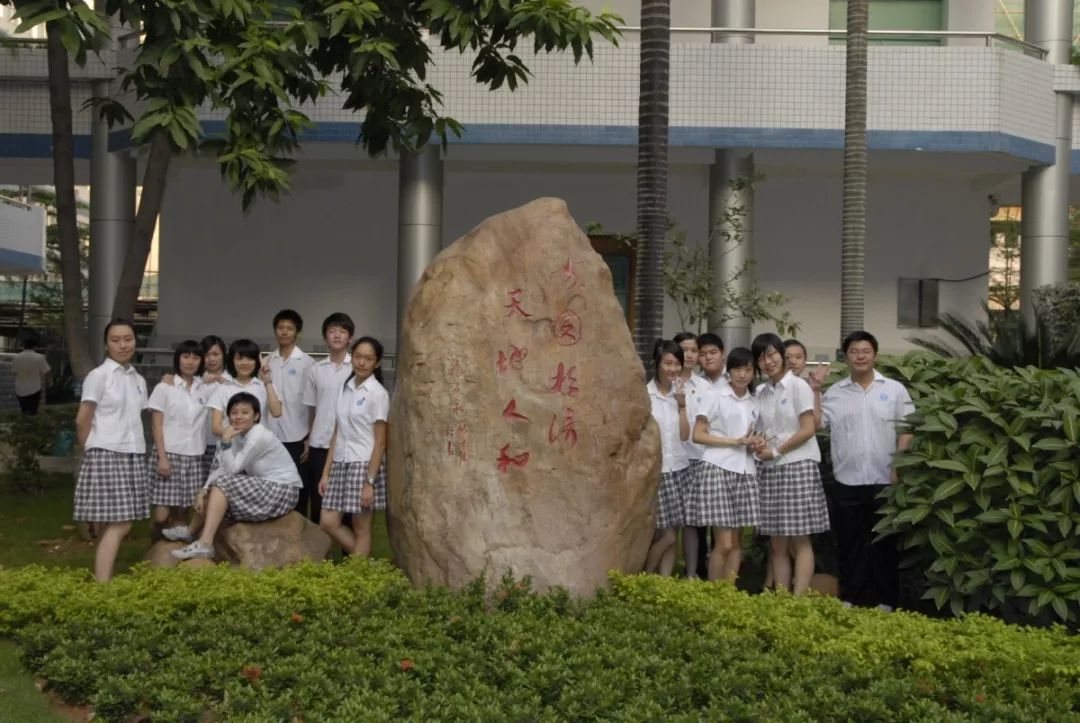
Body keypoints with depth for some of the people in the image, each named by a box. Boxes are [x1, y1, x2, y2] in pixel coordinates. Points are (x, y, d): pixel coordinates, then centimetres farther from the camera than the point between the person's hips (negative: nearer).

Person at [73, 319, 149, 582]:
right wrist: (93, 449, 3)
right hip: (106, 455, -6)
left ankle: (105, 581, 10)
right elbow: (82, 420, -5)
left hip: (134, 455, 6)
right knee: (117, 525, -14)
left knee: (113, 526, 4)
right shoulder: (98, 375, -6)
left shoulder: (139, 380, 14)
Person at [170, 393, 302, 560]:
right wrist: (204, 491, -8)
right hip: (264, 487, 9)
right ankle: (193, 531, 29)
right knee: (212, 489, 9)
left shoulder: (259, 437, -20)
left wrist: (226, 441, -19)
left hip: (282, 491, -9)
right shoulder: (239, 435, 6)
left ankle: (205, 544, -20)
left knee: (223, 483, -17)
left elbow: (232, 469, -21)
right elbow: (223, 468, 3)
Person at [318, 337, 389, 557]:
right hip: (341, 464, 7)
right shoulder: (345, 388, 10)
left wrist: (370, 481, -15)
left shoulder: (378, 393, -8)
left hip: (364, 465, -6)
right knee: (328, 523, 3)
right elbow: (337, 434, 12)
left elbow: (380, 442, -10)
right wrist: (326, 472, 8)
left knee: (361, 530, 1)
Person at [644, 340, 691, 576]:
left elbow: (685, 435, 3)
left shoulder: (680, 393, 7)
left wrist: (682, 406, -7)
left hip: (679, 469, 5)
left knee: (672, 534, 6)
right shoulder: (645, 394, -8)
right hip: (656, 470, -5)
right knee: (666, 535, -5)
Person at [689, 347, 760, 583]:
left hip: (745, 472, 6)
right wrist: (734, 441, -13)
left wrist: (755, 443, 0)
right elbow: (698, 435, -6)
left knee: (736, 543, 6)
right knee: (724, 544, -9)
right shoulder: (715, 398, -2)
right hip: (719, 470, -5)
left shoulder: (754, 403, 14)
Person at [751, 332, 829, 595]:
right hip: (769, 470, 5)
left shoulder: (798, 386, -4)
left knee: (800, 540, -5)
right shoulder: (759, 392, 12)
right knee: (777, 544, 5)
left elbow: (808, 430, -9)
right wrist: (759, 442, -5)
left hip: (798, 466, -5)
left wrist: (776, 451, -10)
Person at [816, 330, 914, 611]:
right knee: (849, 544, 7)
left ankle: (885, 601, 13)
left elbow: (908, 430, 1)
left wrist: (898, 467, -7)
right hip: (846, 483, 1)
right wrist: (814, 391, -6)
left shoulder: (894, 389, 3)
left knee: (884, 543, 5)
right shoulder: (835, 392, 6)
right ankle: (850, 599, 17)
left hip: (884, 482, -1)